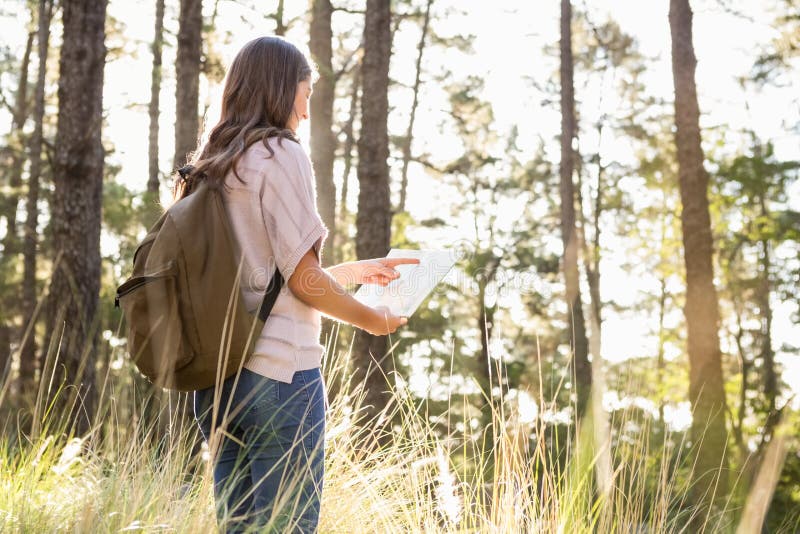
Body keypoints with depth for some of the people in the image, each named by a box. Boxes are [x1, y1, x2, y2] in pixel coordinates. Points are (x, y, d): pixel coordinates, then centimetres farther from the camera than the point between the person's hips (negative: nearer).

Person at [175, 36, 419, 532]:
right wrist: (374, 320, 4)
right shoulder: (281, 153, -8)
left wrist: (357, 270, 24)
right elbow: (303, 279, -12)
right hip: (278, 371, -8)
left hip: (217, 377, 8)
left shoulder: (211, 166, 15)